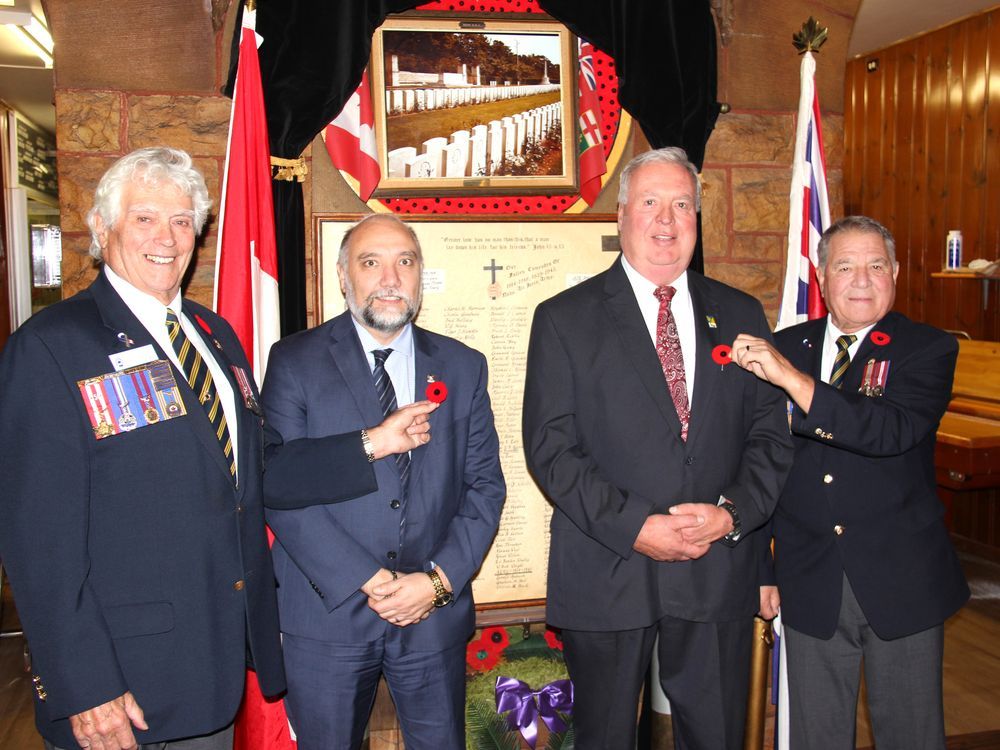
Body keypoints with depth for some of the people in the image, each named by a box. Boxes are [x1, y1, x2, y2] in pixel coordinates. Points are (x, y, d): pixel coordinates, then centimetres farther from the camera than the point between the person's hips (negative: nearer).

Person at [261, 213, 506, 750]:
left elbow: (485, 485, 4)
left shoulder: (462, 367, 5)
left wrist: (440, 579, -9)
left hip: (435, 615, 2)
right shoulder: (295, 362, -3)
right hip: (326, 614, -2)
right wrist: (367, 581, -16)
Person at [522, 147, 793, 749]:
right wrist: (633, 526, -16)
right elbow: (551, 448, -8)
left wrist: (733, 511, -11)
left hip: (719, 573, 3)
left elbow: (771, 435, 7)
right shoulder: (565, 319, -2)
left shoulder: (740, 314, 9)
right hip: (606, 577, -2)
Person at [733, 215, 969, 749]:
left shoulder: (928, 350, -4)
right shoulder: (784, 347, 3)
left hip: (902, 583, -2)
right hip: (809, 583, 2)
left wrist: (790, 377, -31)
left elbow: (891, 431, -25)